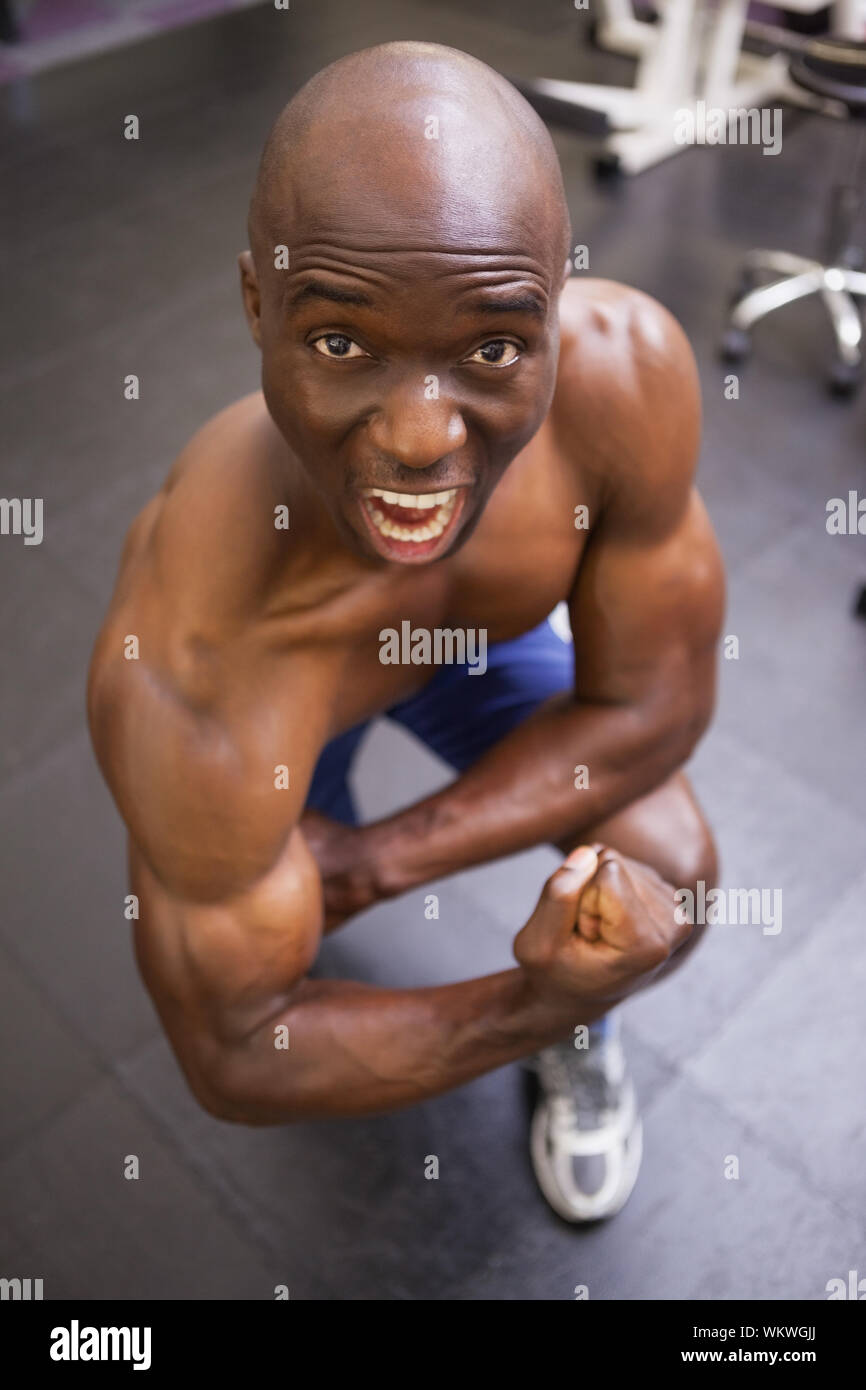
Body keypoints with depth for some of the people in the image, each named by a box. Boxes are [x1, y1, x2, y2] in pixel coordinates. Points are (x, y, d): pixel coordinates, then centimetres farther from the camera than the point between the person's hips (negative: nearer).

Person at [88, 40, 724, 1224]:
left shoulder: (629, 363, -38)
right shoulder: (191, 674, -45)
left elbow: (654, 704, -23)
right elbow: (232, 1060, -30)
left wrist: (376, 863, -28)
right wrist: (528, 1006, -33)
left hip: (484, 630, 2)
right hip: (268, 670, -1)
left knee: (665, 875, -14)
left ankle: (579, 1029, 23)